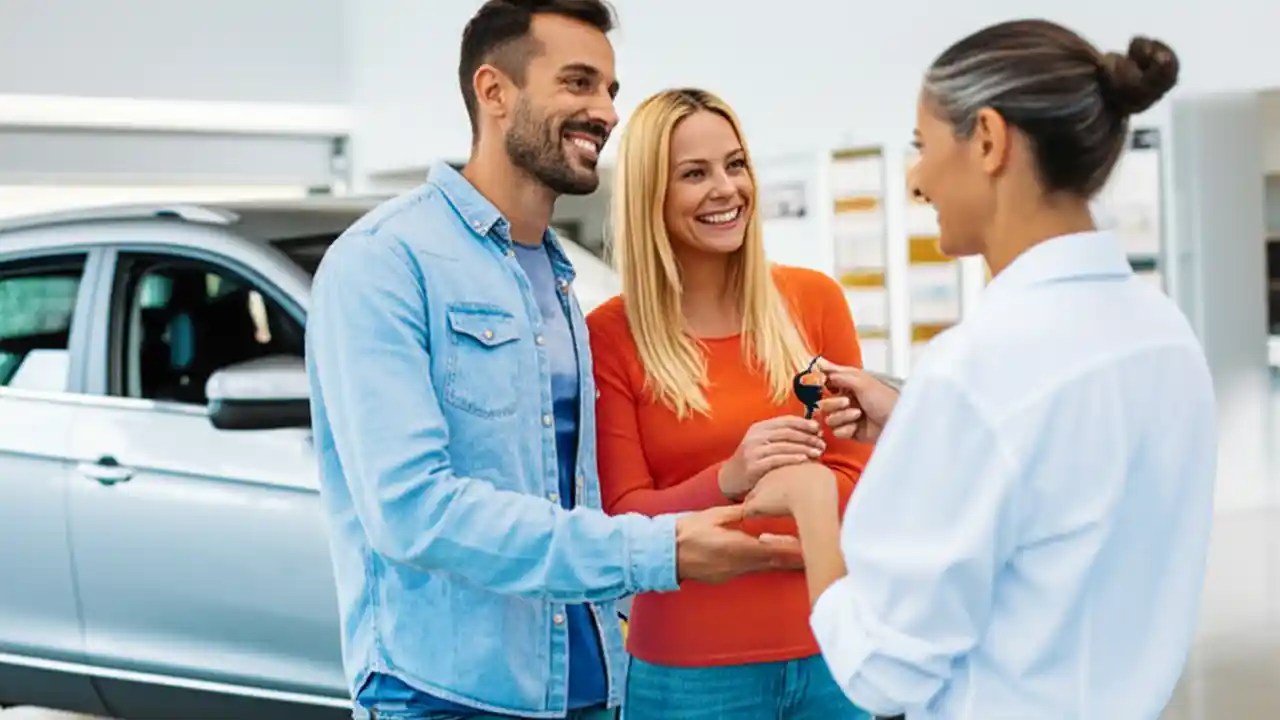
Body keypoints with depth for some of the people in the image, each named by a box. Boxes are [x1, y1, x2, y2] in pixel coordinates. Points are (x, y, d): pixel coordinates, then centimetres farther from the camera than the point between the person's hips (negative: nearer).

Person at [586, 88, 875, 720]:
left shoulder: (815, 300, 1)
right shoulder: (608, 335, -6)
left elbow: (855, 475, 5)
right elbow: (625, 521, -6)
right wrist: (727, 481, -23)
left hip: (826, 648, 3)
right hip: (689, 668, -2)